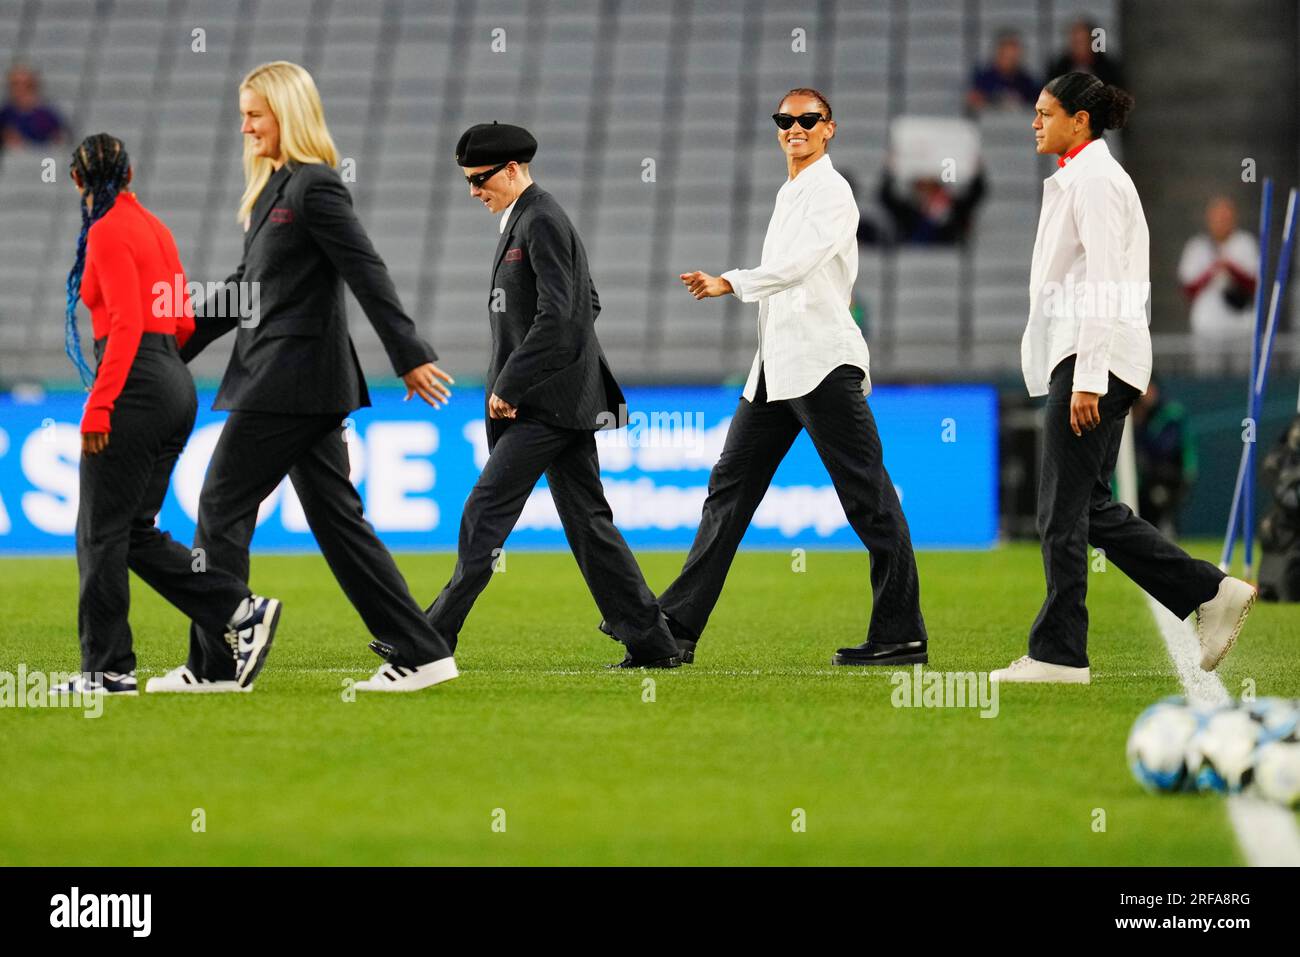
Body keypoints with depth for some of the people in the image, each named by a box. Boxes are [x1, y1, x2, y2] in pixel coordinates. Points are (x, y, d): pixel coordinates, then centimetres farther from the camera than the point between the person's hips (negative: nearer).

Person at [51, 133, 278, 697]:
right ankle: (241, 612, 4)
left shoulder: (108, 232, -10)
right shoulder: (153, 227, 15)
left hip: (136, 384, -9)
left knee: (101, 532, -2)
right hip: (175, 384, 9)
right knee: (137, 532, 12)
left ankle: (107, 669, 0)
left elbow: (126, 324, -18)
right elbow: (183, 322, 16)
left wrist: (98, 406, -19)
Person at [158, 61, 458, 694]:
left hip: (292, 377, -9)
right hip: (309, 381, 9)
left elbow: (368, 274, -16)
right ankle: (418, 653, 6)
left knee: (221, 510, -3)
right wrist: (176, 347, 23)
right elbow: (246, 286, 22)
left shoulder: (316, 187, -13)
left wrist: (410, 358, -19)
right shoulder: (276, 186, 16)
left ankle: (215, 663, 2)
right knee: (335, 517, 7)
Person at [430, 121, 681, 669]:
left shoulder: (542, 222, -13)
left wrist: (508, 386, -18)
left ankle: (434, 635, -5)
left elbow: (557, 316, -21)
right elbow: (588, 305, 25)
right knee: (586, 521, 7)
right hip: (561, 399, 10)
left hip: (548, 403, -10)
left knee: (485, 513, -8)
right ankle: (651, 644, 5)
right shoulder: (524, 221, 18)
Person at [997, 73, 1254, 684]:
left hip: (1094, 357, -10)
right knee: (1089, 508, 10)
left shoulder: (1094, 179, -11)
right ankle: (1212, 594, 12)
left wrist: (1087, 379, -22)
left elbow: (1103, 282, -18)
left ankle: (1058, 655, -3)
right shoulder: (1077, 177, 20)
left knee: (1064, 510, -7)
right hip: (1081, 356, 10)